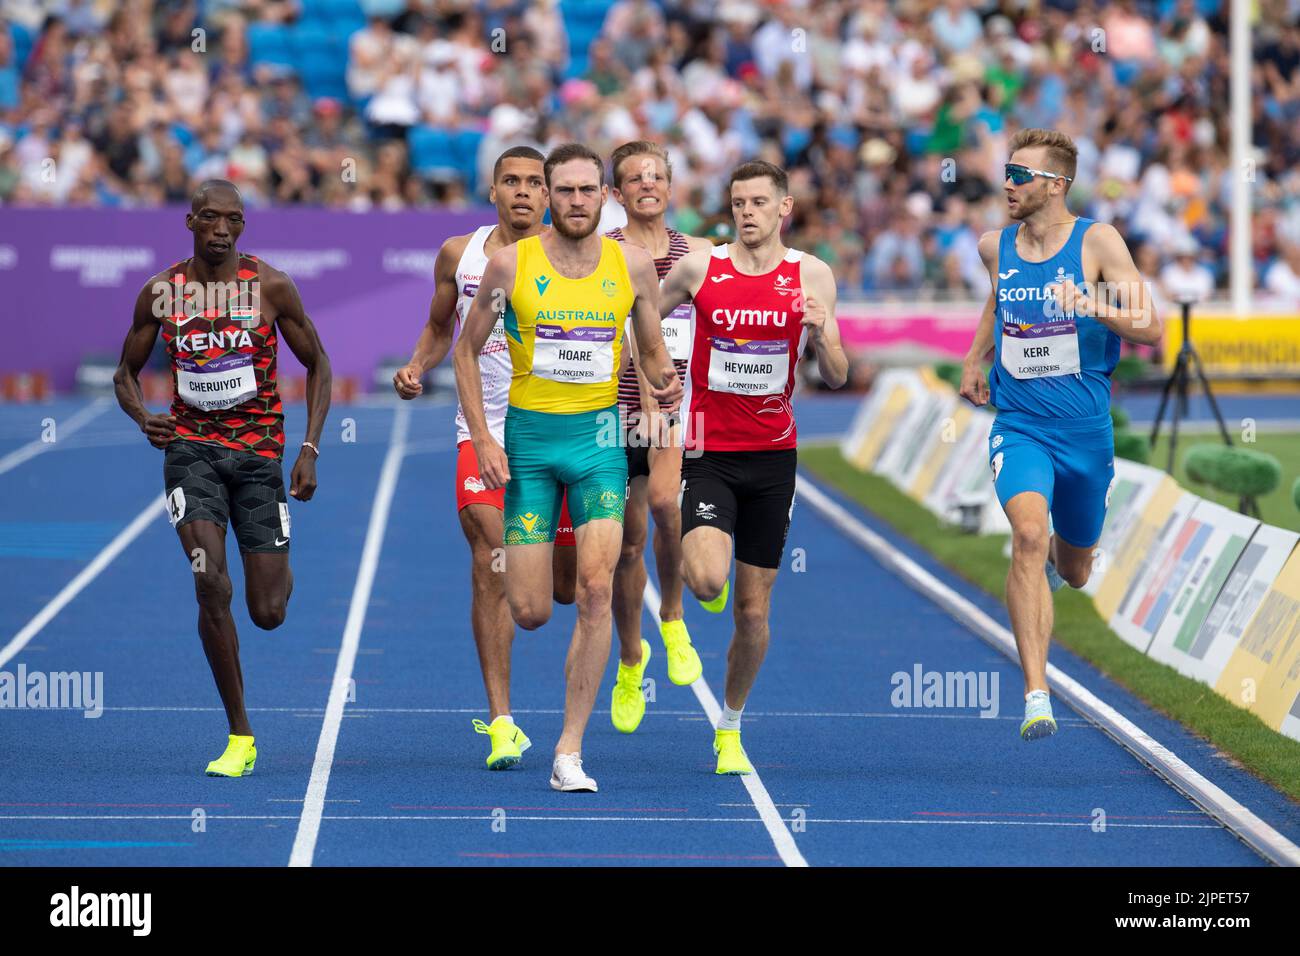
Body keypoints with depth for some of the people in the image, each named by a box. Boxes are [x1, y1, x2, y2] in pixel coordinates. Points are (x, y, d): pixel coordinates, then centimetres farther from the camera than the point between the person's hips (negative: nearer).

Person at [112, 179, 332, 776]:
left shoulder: (270, 287, -4)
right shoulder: (160, 292, 0)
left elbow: (317, 365, 4)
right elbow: (126, 373, 11)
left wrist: (310, 450, -6)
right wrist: (141, 416, -11)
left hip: (259, 453, 0)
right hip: (191, 448, 0)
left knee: (268, 613, 0)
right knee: (212, 586, -20)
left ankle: (278, 570, 42)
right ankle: (240, 737, -10)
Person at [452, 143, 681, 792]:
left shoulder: (632, 265, 1)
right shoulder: (511, 263, -4)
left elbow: (652, 349, 14)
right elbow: (467, 349, 4)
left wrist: (664, 384, -10)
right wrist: (481, 438, -5)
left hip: (599, 435, 1)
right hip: (528, 437, -1)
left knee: (595, 590, -15)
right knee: (528, 613, -3)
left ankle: (569, 750, -8)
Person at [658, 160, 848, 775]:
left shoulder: (811, 275, 0)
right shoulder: (699, 268, -3)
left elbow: (837, 378, 1)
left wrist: (822, 333, -19)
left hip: (773, 453, 2)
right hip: (709, 452, -1)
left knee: (753, 609, 6)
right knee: (707, 580, -25)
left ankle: (730, 727, 26)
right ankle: (693, 555, 12)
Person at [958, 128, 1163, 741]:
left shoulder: (1097, 242, -8)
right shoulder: (995, 247, 3)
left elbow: (1151, 329, -11)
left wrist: (1092, 307, -27)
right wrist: (974, 357, 19)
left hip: (1086, 430, 0)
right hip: (1018, 427, 0)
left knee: (1074, 572, 17)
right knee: (1028, 533, -27)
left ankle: (1057, 555, 59)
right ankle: (1036, 696, -30)